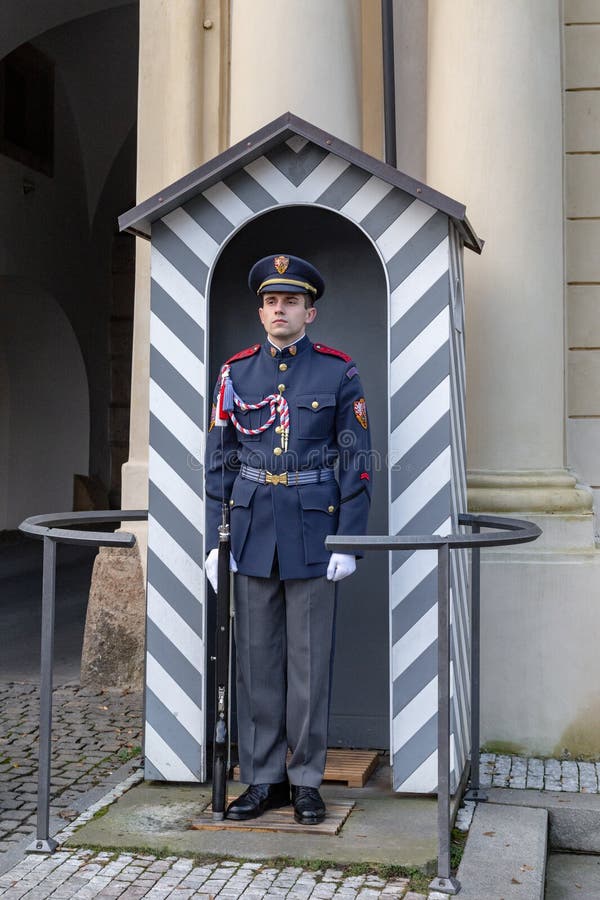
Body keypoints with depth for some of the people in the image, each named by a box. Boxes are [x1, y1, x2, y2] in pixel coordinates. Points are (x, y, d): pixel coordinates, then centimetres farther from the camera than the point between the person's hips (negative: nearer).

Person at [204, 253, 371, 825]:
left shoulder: (339, 373, 0)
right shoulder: (237, 373, 6)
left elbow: (356, 462, -2)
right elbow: (219, 461, 7)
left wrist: (348, 541, -8)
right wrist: (214, 540, 1)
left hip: (313, 529, -2)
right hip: (251, 528, 3)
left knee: (309, 659, 4)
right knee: (256, 657, 8)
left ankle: (306, 781, 18)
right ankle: (262, 779, 20)